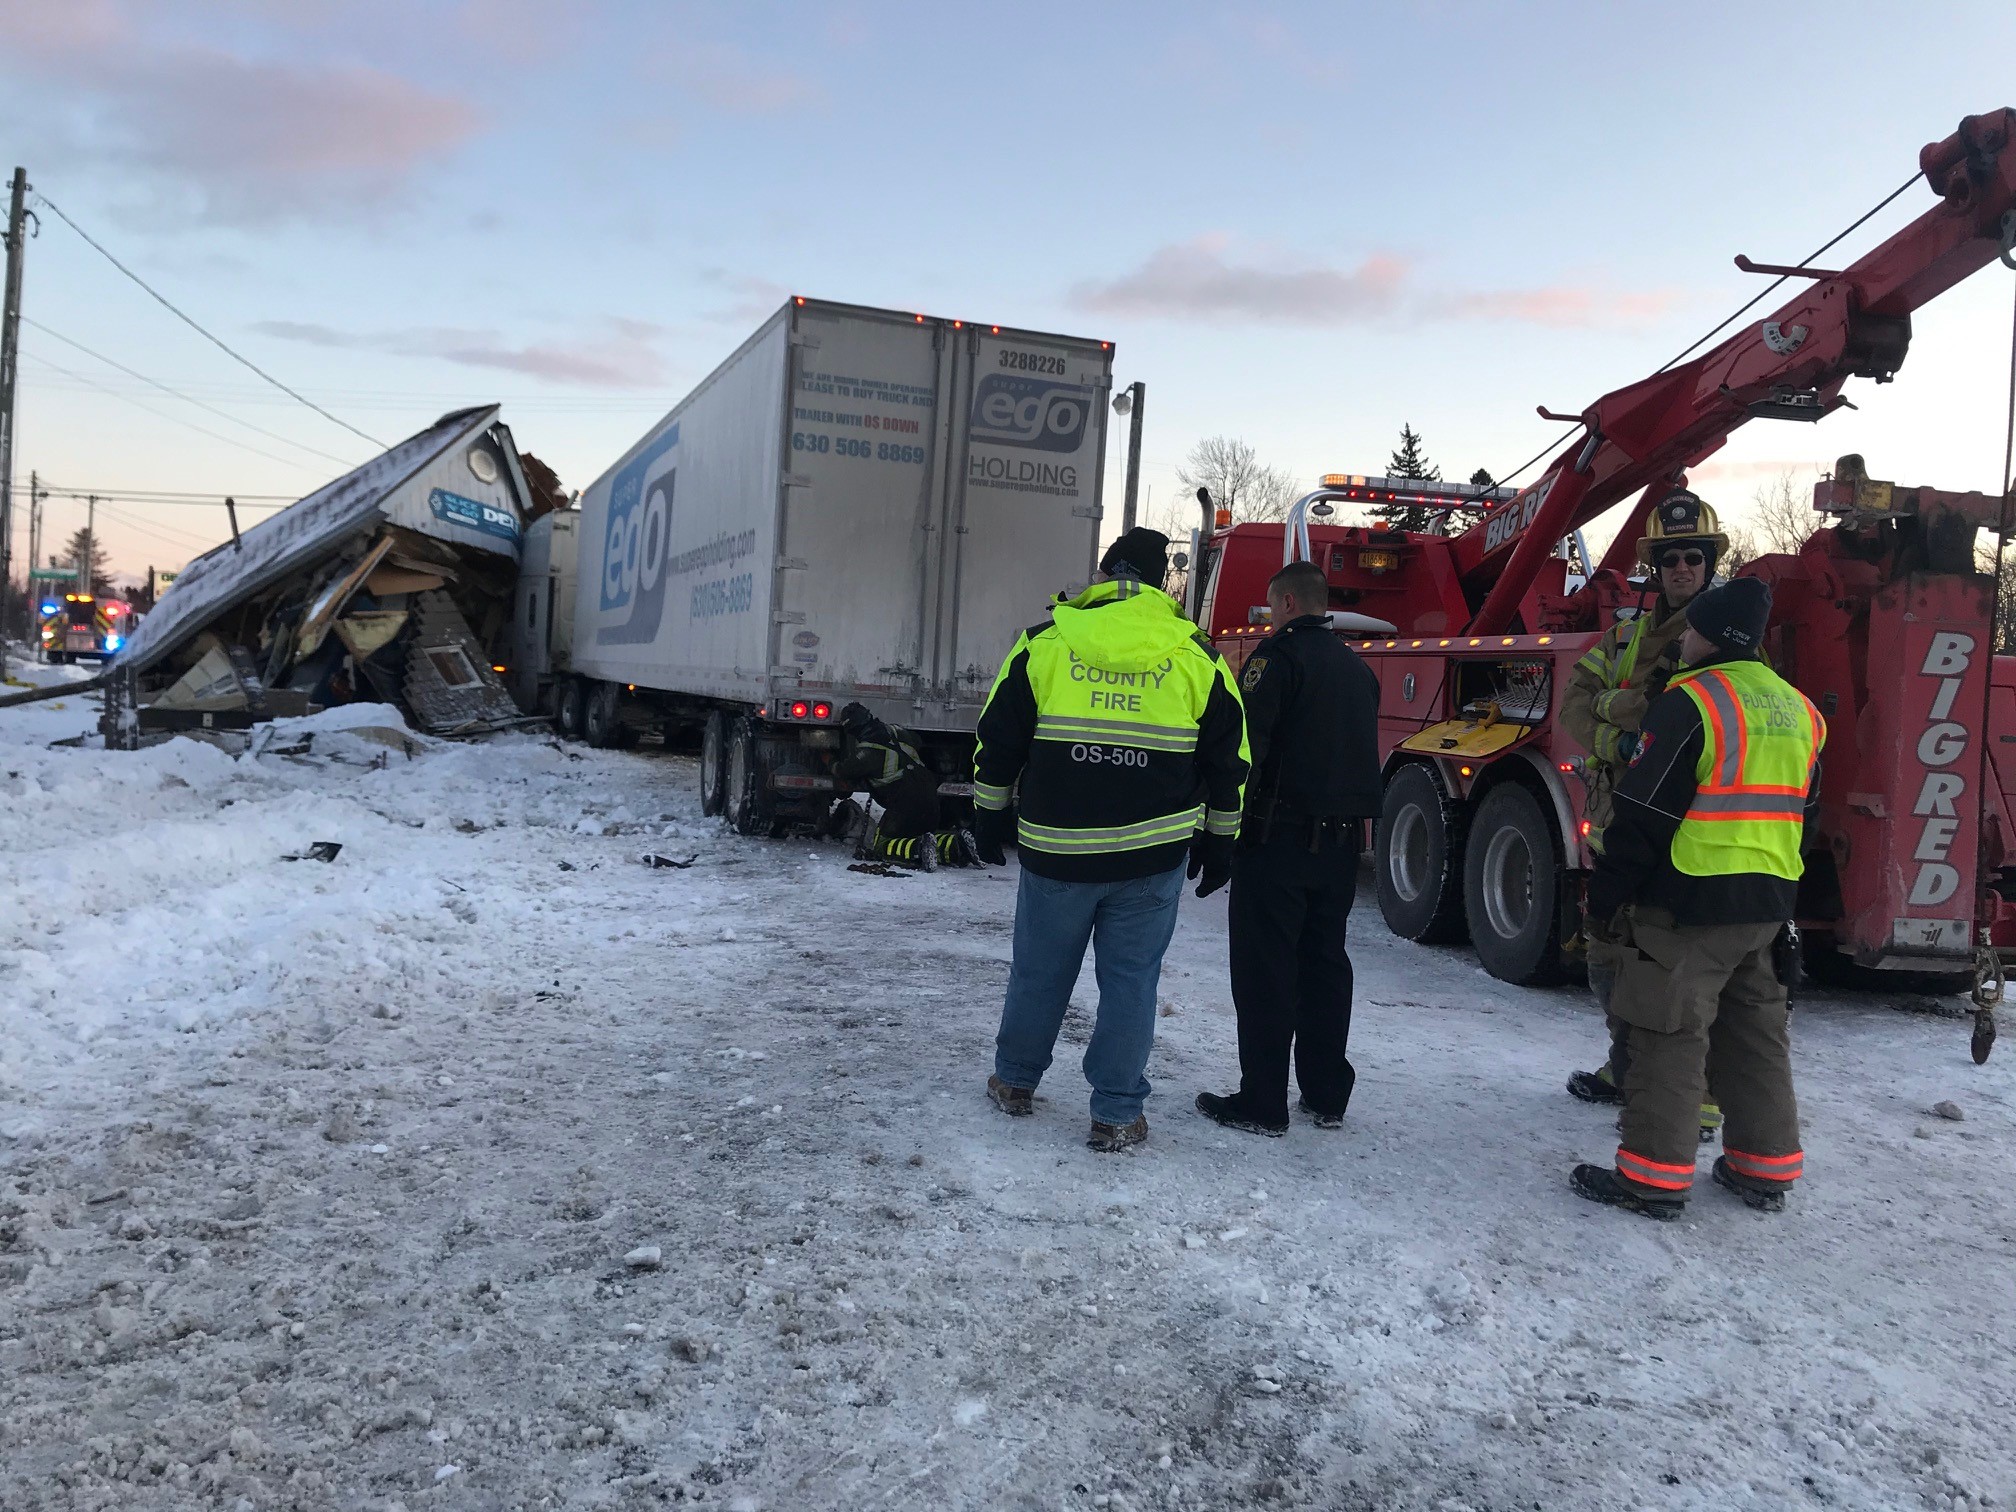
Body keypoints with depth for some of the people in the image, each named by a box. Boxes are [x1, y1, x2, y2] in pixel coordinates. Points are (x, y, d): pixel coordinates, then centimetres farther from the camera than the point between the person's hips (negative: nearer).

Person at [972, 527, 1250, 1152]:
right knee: (1130, 982, 8)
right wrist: (1219, 840, 17)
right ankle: (1116, 1115, 13)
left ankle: (1014, 1081, 32)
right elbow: (1228, 759, 7)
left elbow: (999, 740, 3)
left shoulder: (1043, 643, -2)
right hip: (1153, 854, 0)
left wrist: (990, 814, 15)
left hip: (1055, 846, 0)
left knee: (1039, 971, 16)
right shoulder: (1196, 657, 1)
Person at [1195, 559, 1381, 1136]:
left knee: (1265, 970, -2)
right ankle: (1327, 1097, 21)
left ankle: (1262, 1104, 1)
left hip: (1280, 836, -8)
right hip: (1342, 841, 8)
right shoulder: (1358, 668, 15)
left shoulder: (1280, 653, -10)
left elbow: (1244, 741, -19)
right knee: (1325, 964, 14)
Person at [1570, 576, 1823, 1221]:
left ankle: (1654, 1175, 1)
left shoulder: (1690, 701, -14)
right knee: (1755, 1031, 17)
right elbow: (1800, 814, 20)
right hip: (1768, 903, 8)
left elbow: (1644, 814, -16)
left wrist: (1606, 896, -9)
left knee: (1671, 1034, -2)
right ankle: (1766, 1167, 25)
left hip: (1690, 901, -8)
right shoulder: (1797, 710, 12)